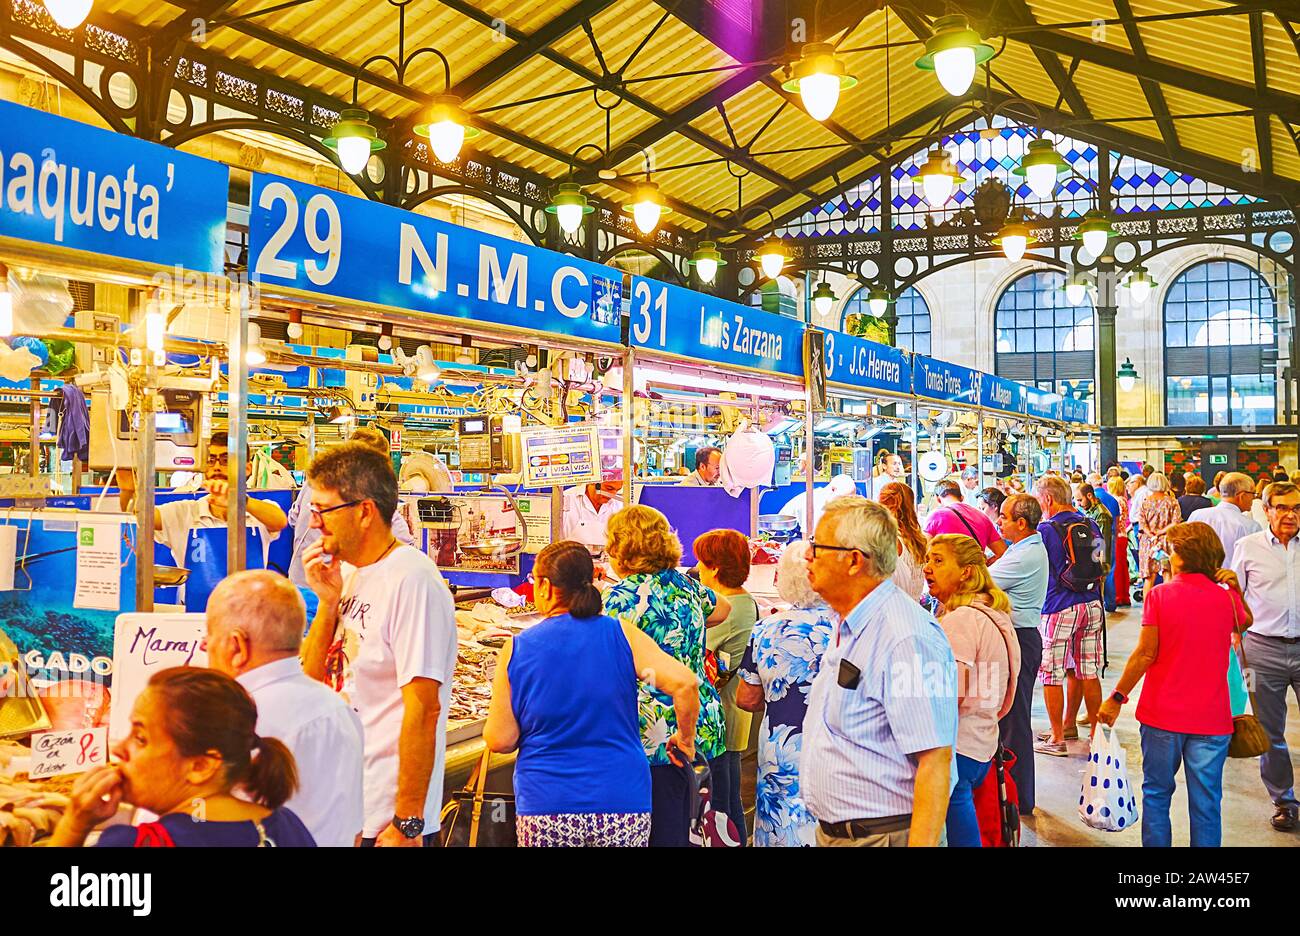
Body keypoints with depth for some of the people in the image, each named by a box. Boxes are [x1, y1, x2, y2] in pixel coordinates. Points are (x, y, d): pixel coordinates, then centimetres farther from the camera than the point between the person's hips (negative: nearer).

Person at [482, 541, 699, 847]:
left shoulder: (515, 650, -4)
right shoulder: (621, 634, -5)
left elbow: (500, 741, -3)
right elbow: (684, 683, -14)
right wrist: (686, 738, 4)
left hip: (544, 811, 0)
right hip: (623, 807, 1)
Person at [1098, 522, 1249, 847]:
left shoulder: (1159, 595, -10)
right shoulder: (1227, 598, -3)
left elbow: (1145, 654, -12)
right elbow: (1247, 622, 22)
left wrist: (1117, 698, -5)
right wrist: (1235, 588, 14)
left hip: (1162, 714, -1)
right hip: (1211, 718, 1)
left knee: (1156, 794, 14)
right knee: (1206, 803, 8)